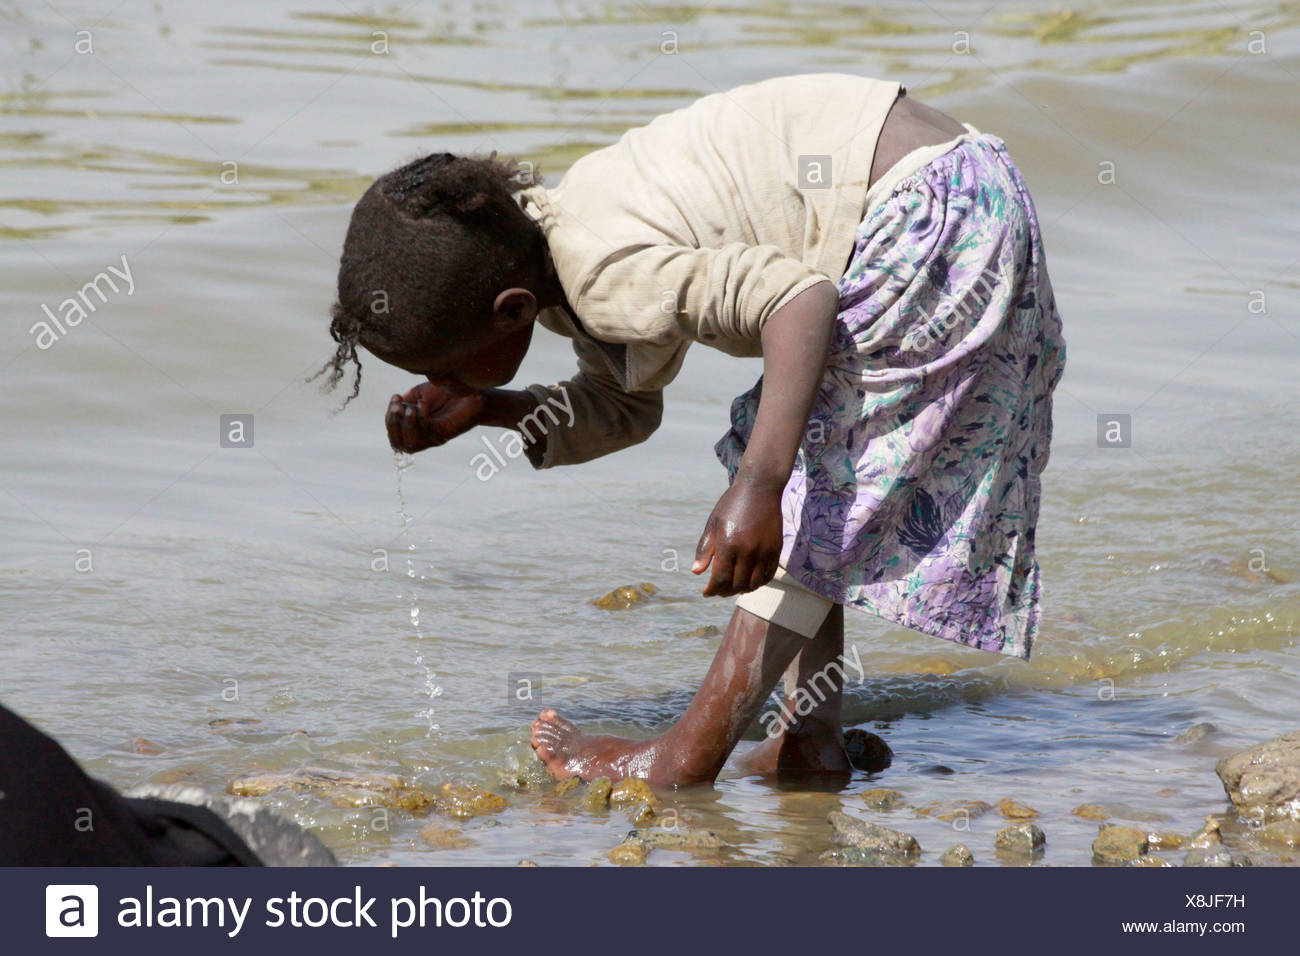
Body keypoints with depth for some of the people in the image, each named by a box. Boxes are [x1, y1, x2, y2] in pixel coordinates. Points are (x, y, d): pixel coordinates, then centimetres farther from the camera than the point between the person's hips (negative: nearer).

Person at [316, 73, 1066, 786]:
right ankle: (813, 741, 11)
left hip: (937, 210, -10)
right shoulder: (553, 253, 7)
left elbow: (800, 300, -35)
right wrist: (481, 409, 4)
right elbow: (623, 409, 19)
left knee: (816, 478, -10)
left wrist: (758, 486, -41)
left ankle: (690, 758, -10)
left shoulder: (611, 273, -26)